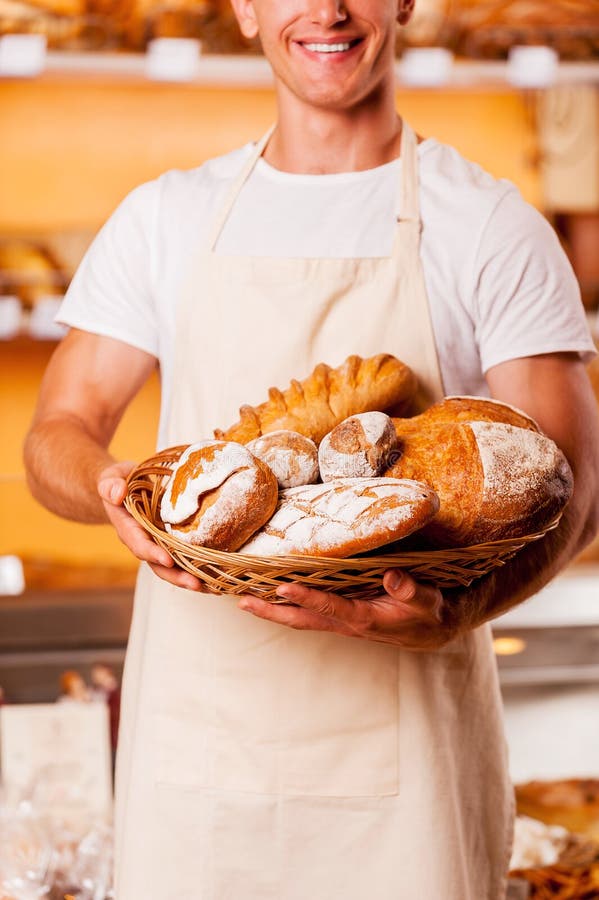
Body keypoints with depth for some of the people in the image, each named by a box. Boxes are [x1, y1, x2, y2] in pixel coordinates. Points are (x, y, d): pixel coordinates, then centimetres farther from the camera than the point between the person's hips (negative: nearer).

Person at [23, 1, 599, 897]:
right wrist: (112, 486, -17)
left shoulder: (492, 228, 1)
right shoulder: (164, 218, 10)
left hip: (402, 740, -2)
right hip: (192, 729, 2)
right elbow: (57, 435, 8)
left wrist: (451, 614, -25)